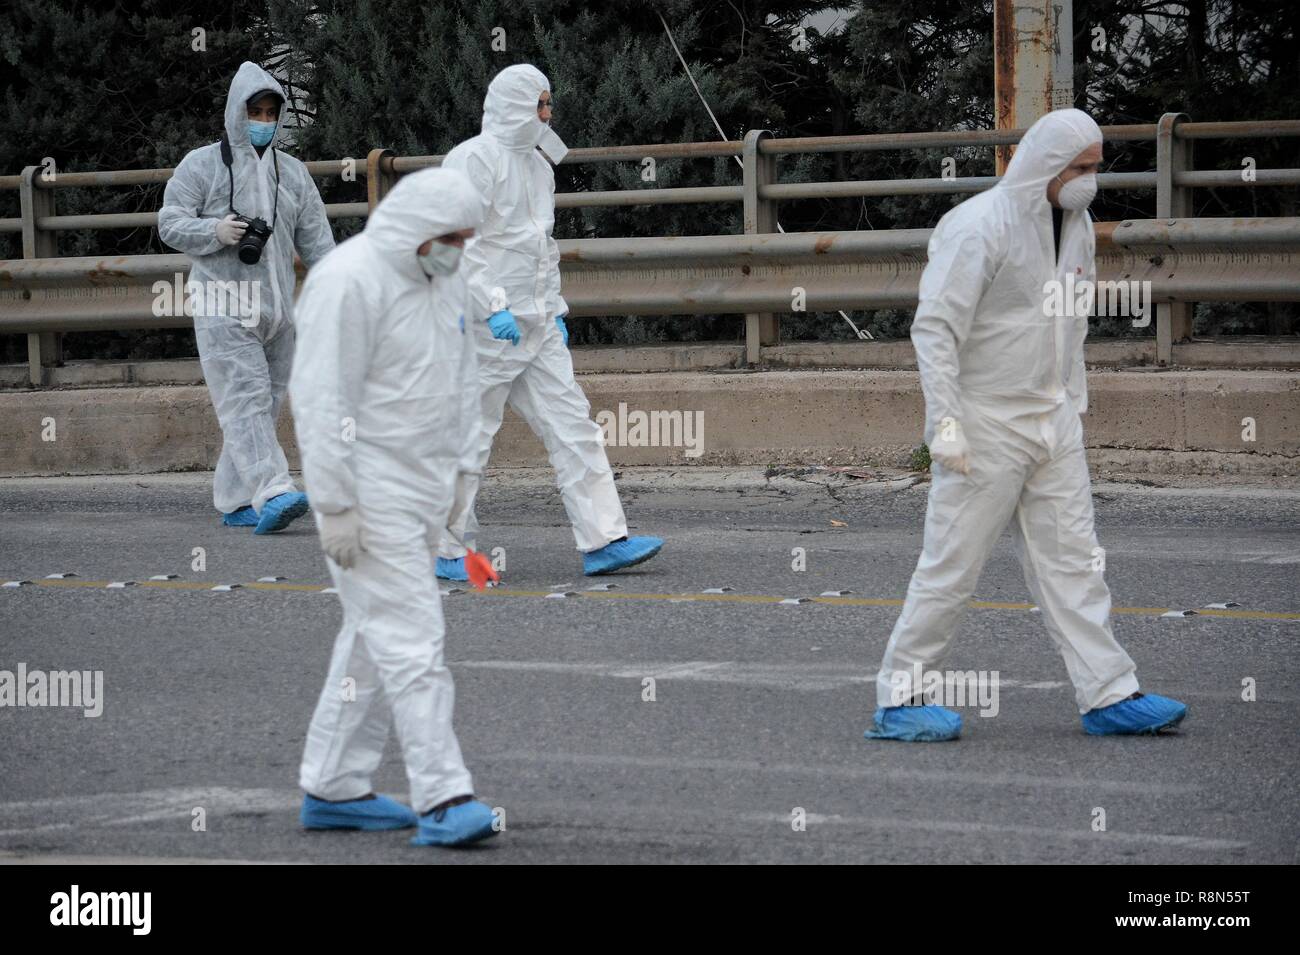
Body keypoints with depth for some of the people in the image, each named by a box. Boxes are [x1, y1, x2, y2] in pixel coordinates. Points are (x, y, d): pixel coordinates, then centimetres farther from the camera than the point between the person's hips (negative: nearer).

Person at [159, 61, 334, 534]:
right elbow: (170, 223, 0)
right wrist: (215, 232, -18)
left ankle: (236, 502, 13)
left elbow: (316, 240, 13)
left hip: (276, 310, 5)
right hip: (223, 308, -5)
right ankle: (271, 493, -28)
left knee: (264, 404, 6)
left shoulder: (292, 172, 16)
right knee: (245, 398, -16)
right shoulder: (202, 165, 3)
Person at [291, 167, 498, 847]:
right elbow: (322, 399, -19)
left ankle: (333, 789, 21)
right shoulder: (350, 281, -17)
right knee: (411, 639, -12)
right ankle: (442, 800, -14)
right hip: (371, 492, -9)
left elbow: (459, 376, 23)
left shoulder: (442, 277, 11)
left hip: (422, 487, 9)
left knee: (375, 638, 13)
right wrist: (334, 505, -20)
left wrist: (458, 469, 18)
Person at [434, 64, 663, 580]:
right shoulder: (474, 159, -11)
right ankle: (452, 551, 8)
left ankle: (603, 540, -1)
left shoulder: (537, 164, 17)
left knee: (572, 426, 1)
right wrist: (493, 306, -23)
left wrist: (554, 309, 19)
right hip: (487, 324, -8)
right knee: (470, 437, -1)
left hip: (535, 324, 8)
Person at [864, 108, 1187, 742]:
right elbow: (935, 327, -19)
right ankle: (898, 698, 6)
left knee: (1072, 560, 7)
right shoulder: (979, 227, -16)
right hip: (984, 425, -8)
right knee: (953, 564, -3)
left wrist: (1072, 405, 20)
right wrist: (946, 421, -23)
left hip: (1052, 422, 8)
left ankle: (1109, 694, 9)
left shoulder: (1075, 225, 10)